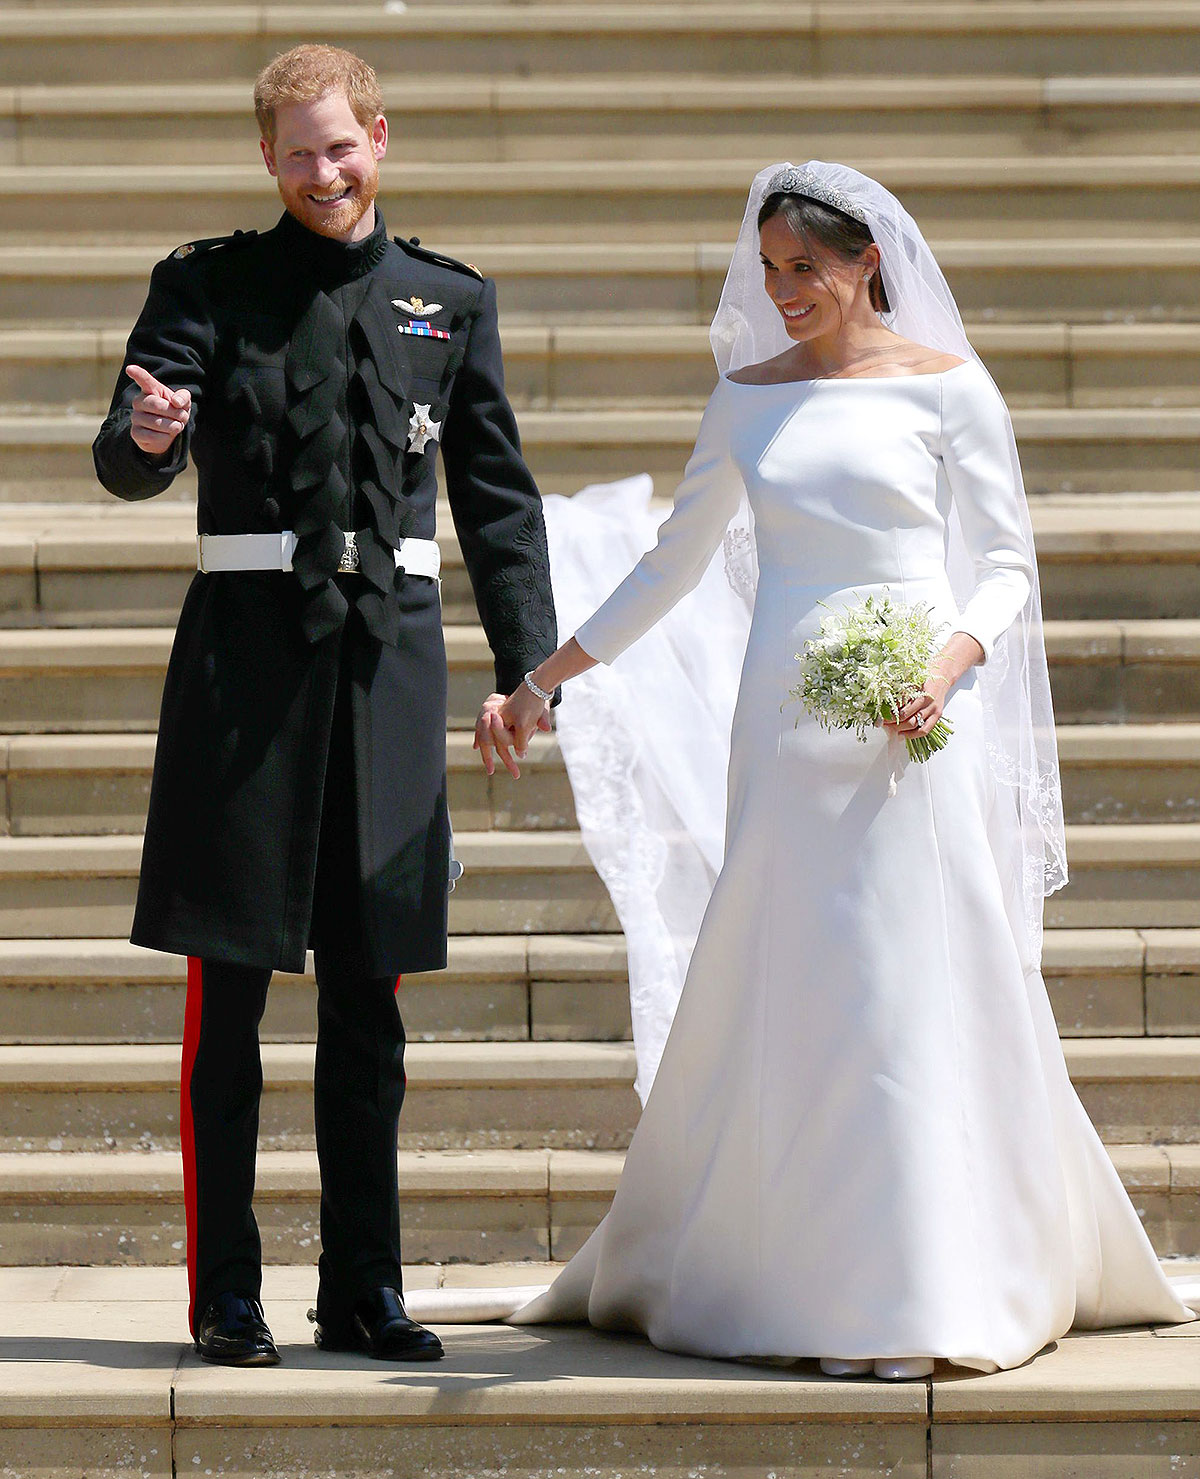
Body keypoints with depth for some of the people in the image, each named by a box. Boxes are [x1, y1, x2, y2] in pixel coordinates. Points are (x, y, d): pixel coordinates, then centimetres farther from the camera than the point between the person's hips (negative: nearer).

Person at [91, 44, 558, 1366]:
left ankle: (363, 1288, 15)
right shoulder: (209, 285, 4)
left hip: (390, 653, 3)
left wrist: (526, 662, 6)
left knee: (368, 1006, 8)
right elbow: (128, 461, -6)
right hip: (248, 648, -3)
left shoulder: (451, 302, 12)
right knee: (227, 1002, 0)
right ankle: (225, 1295, 6)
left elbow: (495, 497, 14)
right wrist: (148, 437, -30)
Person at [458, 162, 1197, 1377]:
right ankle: (813, 1288, 7)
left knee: (917, 993, -5)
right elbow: (674, 561, 20)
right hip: (786, 728, 3)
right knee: (788, 998, 0)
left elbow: (1005, 567, 2)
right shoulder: (748, 398, 12)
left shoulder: (945, 388, 1)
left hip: (914, 728, -3)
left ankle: (923, 1299, 0)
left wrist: (952, 663, -16)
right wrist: (548, 674, 17)